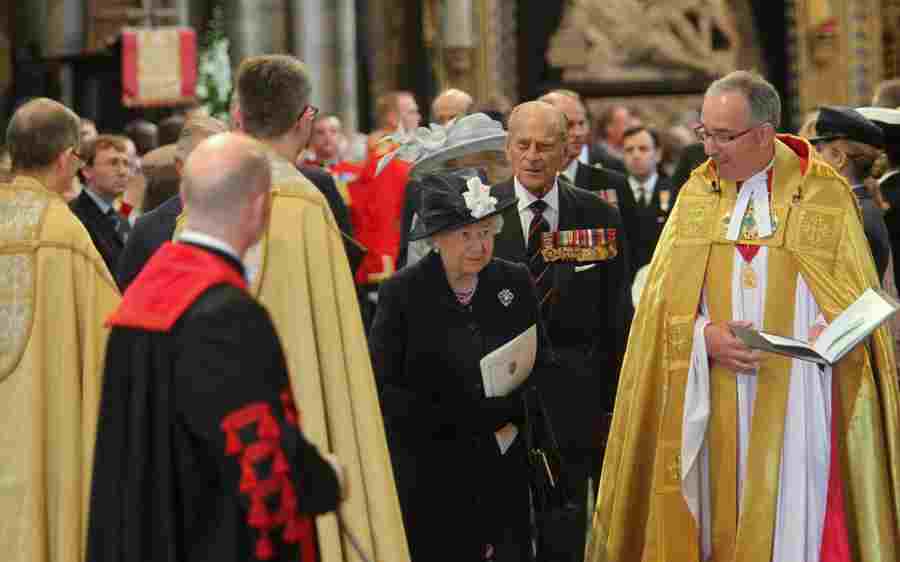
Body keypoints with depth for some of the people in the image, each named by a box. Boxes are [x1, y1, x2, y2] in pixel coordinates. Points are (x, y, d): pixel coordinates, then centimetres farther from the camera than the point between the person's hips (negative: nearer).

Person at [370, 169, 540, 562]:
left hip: (501, 468, 3)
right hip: (428, 475, -3)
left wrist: (512, 409, -6)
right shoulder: (402, 293, -5)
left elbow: (539, 364, 12)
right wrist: (449, 420, -16)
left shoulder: (515, 281, 5)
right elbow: (382, 387, -8)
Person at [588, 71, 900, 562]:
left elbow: (855, 299, 1)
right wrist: (705, 337, -13)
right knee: (721, 520, 3)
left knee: (793, 520, -5)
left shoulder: (826, 195, 0)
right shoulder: (696, 193, 9)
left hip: (796, 399, -2)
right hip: (717, 404, 3)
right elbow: (664, 298, 6)